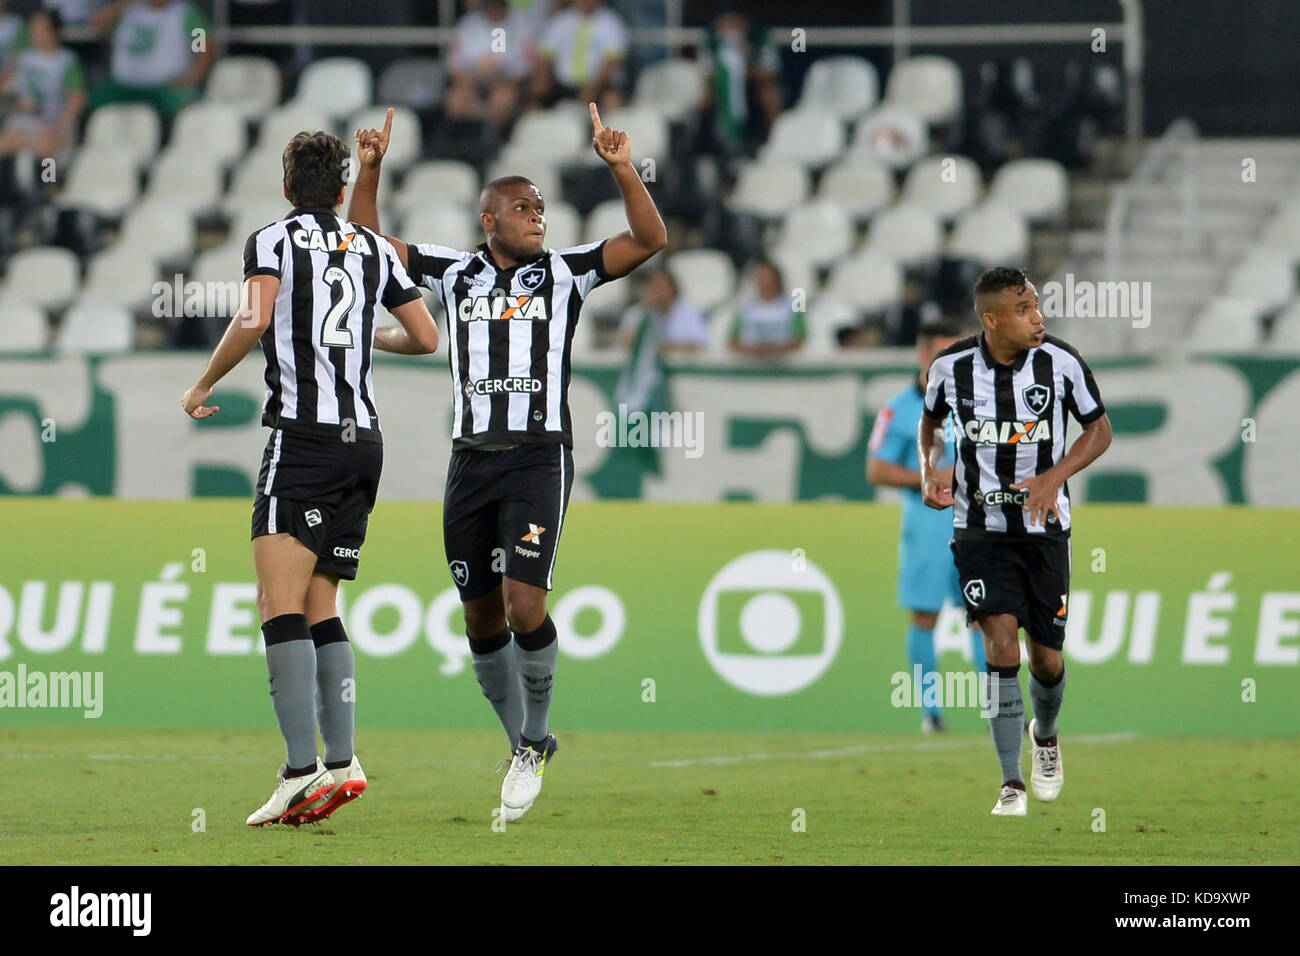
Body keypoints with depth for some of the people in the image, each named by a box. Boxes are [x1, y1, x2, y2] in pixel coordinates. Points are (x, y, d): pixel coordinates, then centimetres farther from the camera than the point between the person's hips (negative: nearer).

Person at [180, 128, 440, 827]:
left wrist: (202, 386, -1)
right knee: (319, 607, 12)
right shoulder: (373, 247, 17)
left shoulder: (273, 240, 2)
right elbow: (425, 337, 17)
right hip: (365, 439, 6)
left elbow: (255, 318, -14)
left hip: (302, 435, -6)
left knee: (281, 606, -12)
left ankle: (301, 768, -25)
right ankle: (341, 762, 2)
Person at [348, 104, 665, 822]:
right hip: (472, 459, 3)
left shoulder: (565, 272, 5)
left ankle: (534, 741, 3)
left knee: (525, 607, -16)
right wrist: (370, 170, 2)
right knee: (482, 617, 6)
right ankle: (527, 748, 22)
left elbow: (648, 240, -3)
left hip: (538, 459, -3)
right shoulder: (454, 272, 11)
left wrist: (622, 170, -14)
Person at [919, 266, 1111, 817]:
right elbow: (930, 420, 13)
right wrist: (929, 469, -6)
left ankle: (1045, 735, 42)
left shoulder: (1061, 363, -10)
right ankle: (1011, 783, -12)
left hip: (1044, 526, 1)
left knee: (1046, 659, 7)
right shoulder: (951, 367, -8)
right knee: (1001, 644, -17)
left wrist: (1055, 476, -14)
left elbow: (1100, 429, 1)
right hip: (981, 527, -1)